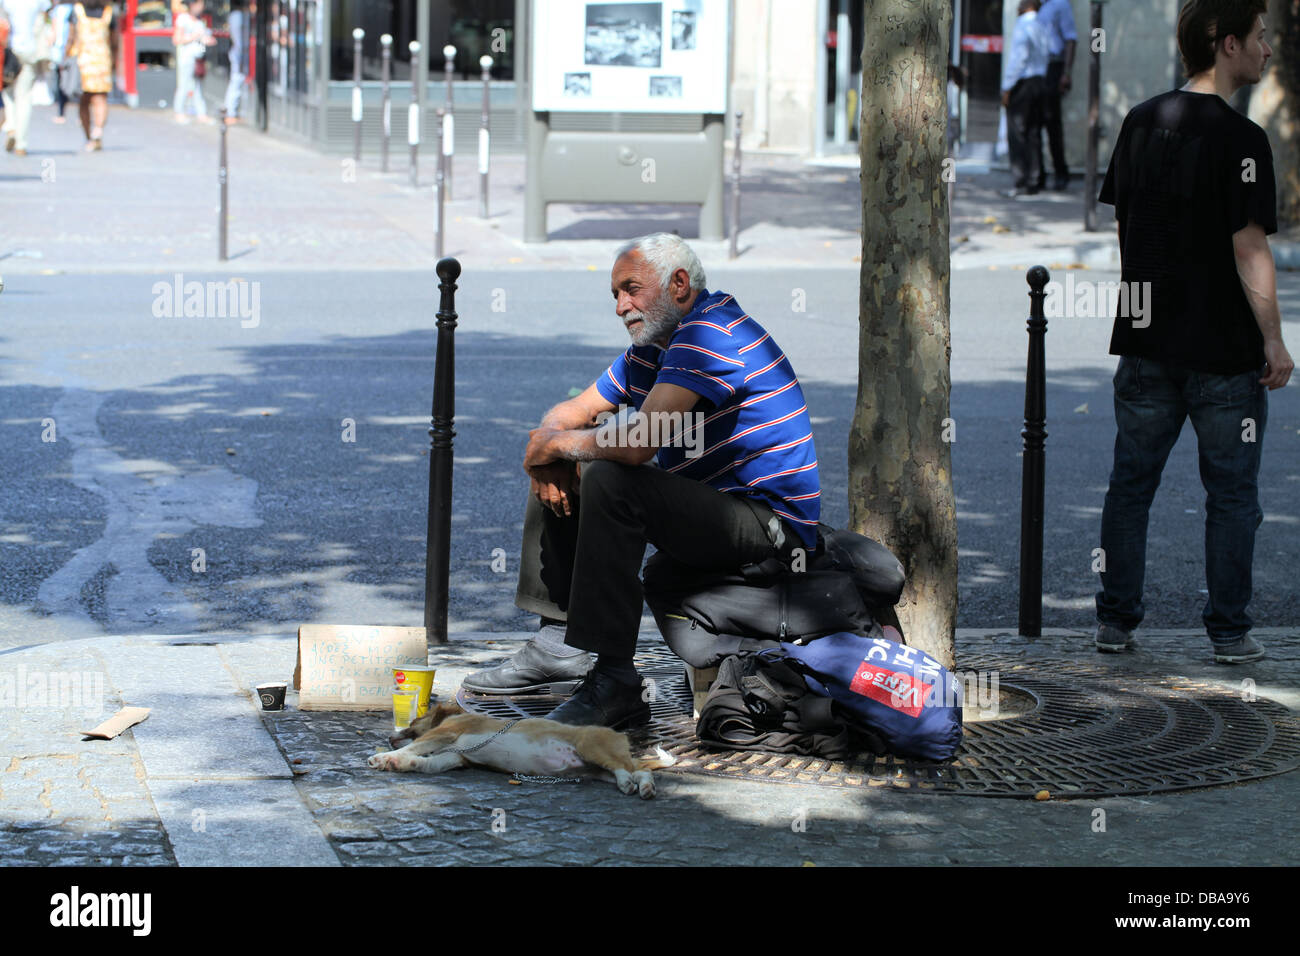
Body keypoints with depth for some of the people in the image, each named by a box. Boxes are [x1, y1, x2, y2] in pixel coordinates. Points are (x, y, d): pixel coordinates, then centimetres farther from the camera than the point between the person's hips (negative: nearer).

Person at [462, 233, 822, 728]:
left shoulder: (711, 335, -19)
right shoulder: (654, 345, 14)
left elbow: (638, 441, -29)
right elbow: (572, 412, 17)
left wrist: (556, 445, -13)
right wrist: (548, 454, -7)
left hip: (770, 521, -11)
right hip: (710, 502, 11)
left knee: (609, 480, -30)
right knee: (560, 476, 13)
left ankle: (613, 684, -29)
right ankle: (558, 641, 10)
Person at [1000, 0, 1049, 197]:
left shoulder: (1023, 28, -11)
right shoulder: (1040, 28, 13)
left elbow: (1018, 59, -16)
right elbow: (1044, 60, 14)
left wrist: (1007, 88, -13)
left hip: (1022, 84, -8)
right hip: (1039, 81, 8)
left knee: (1017, 135, -6)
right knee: (1034, 135, 9)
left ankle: (1022, 182, -10)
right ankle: (1033, 181, 10)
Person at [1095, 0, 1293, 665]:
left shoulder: (1140, 123, 5)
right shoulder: (1240, 139, -16)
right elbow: (1250, 249, -17)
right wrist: (1273, 341, -10)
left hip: (1146, 340, 5)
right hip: (1223, 349, -5)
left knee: (1131, 483, 13)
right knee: (1231, 493, 6)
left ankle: (1115, 619, 18)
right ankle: (1229, 632, 9)